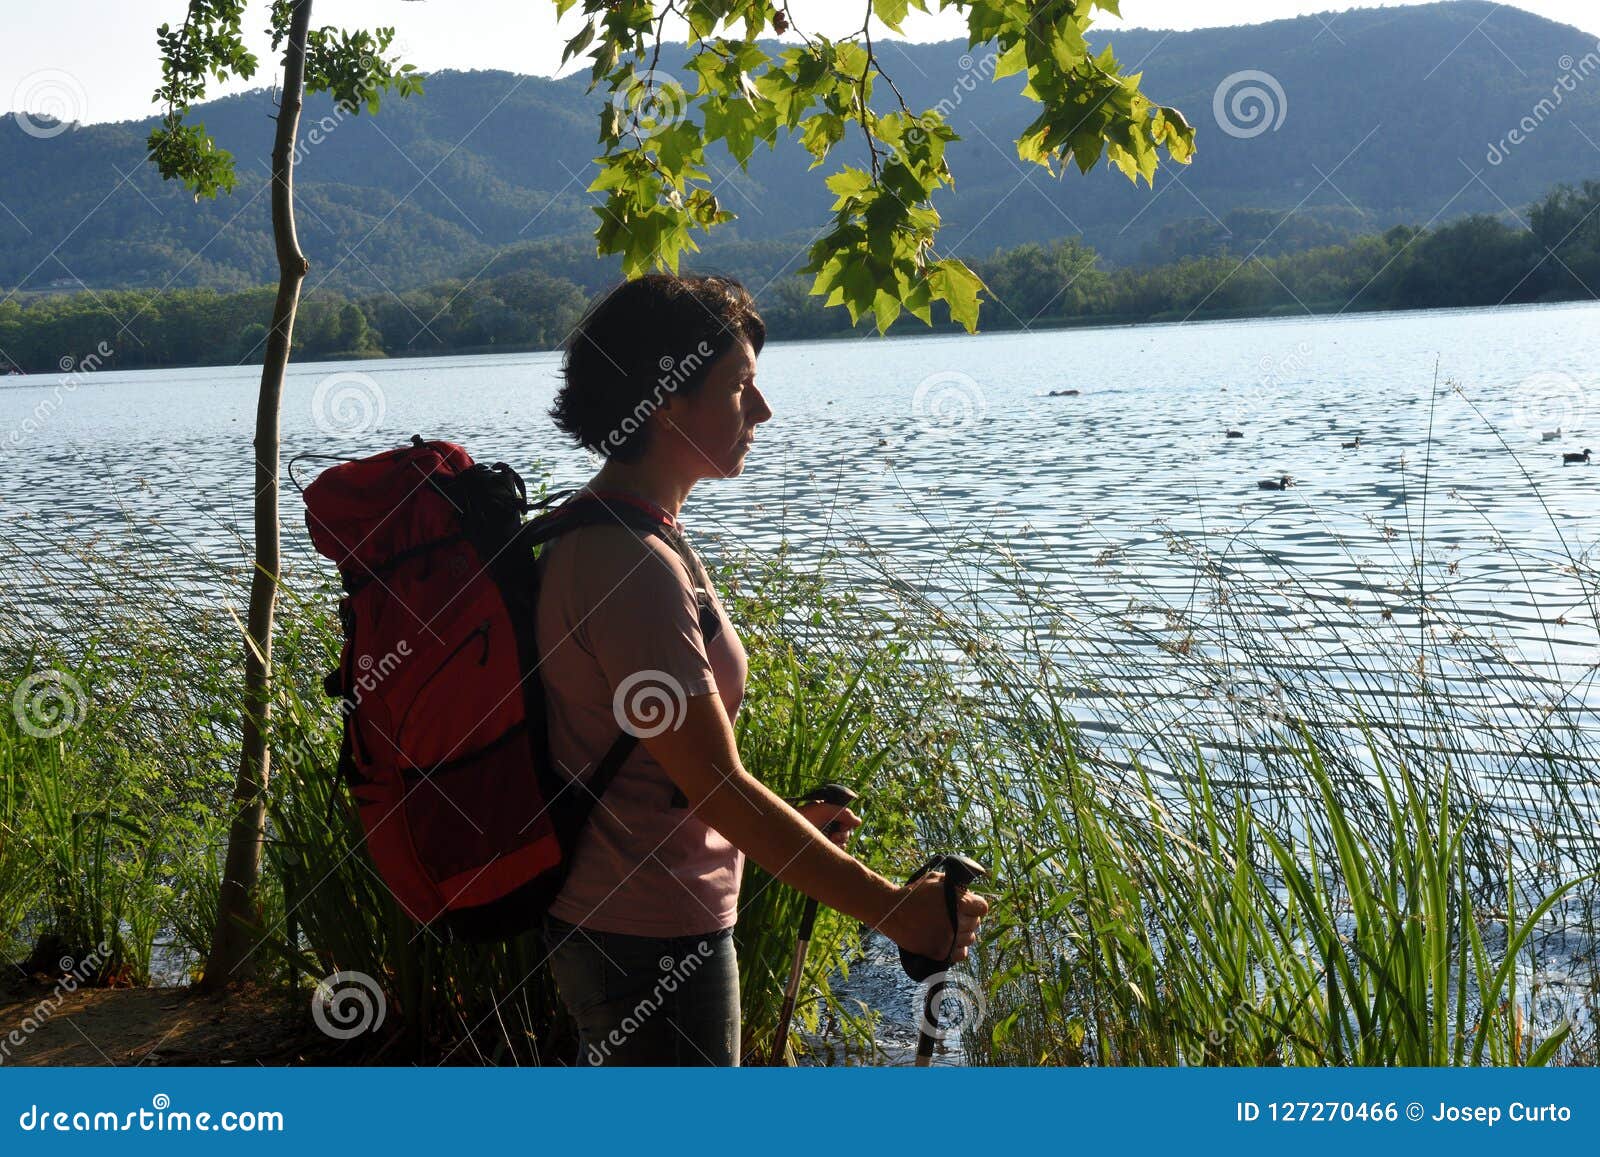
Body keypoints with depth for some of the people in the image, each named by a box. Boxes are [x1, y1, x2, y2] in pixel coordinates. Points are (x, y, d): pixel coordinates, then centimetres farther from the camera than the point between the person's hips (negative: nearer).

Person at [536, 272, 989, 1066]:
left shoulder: (596, 537, 7)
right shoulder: (634, 568, -25)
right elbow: (714, 784, -26)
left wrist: (787, 823, 17)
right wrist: (892, 909, -22)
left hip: (599, 919, 10)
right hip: (653, 937, -10)